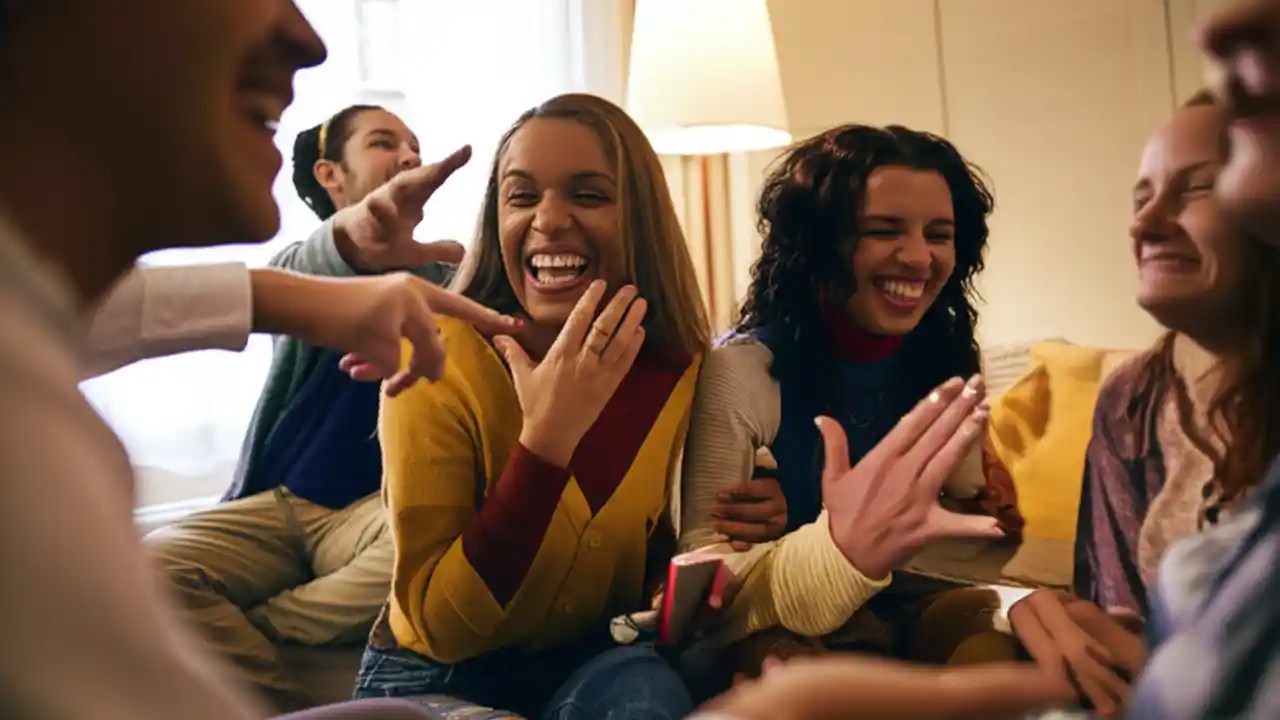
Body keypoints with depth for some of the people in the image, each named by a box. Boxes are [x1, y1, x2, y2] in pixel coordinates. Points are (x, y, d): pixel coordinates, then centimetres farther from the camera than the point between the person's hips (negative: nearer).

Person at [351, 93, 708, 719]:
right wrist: (545, 439, -32)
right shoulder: (439, 356, -19)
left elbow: (653, 556, 8)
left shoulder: (678, 368, -7)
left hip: (595, 668, 4)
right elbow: (440, 626, -21)